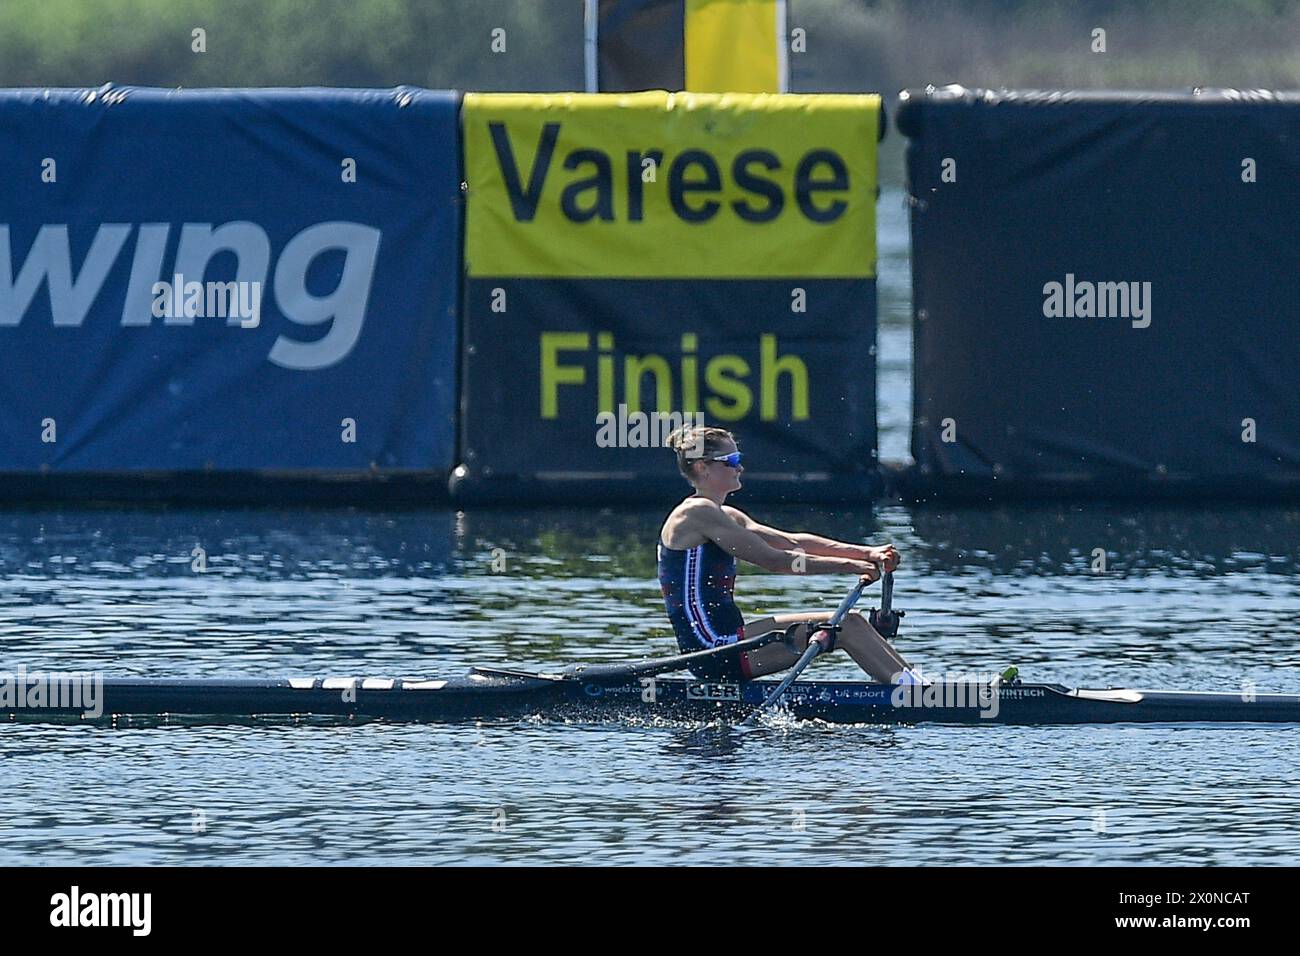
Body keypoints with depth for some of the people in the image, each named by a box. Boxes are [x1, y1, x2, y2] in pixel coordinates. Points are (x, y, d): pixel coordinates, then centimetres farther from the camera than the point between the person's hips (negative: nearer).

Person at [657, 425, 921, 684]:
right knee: (845, 626, -12)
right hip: (714, 651, -10)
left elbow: (791, 541, 13)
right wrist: (848, 566, -13)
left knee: (851, 622, 5)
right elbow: (773, 560, -16)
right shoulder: (698, 513, -13)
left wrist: (865, 553, 3)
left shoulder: (725, 517, 18)